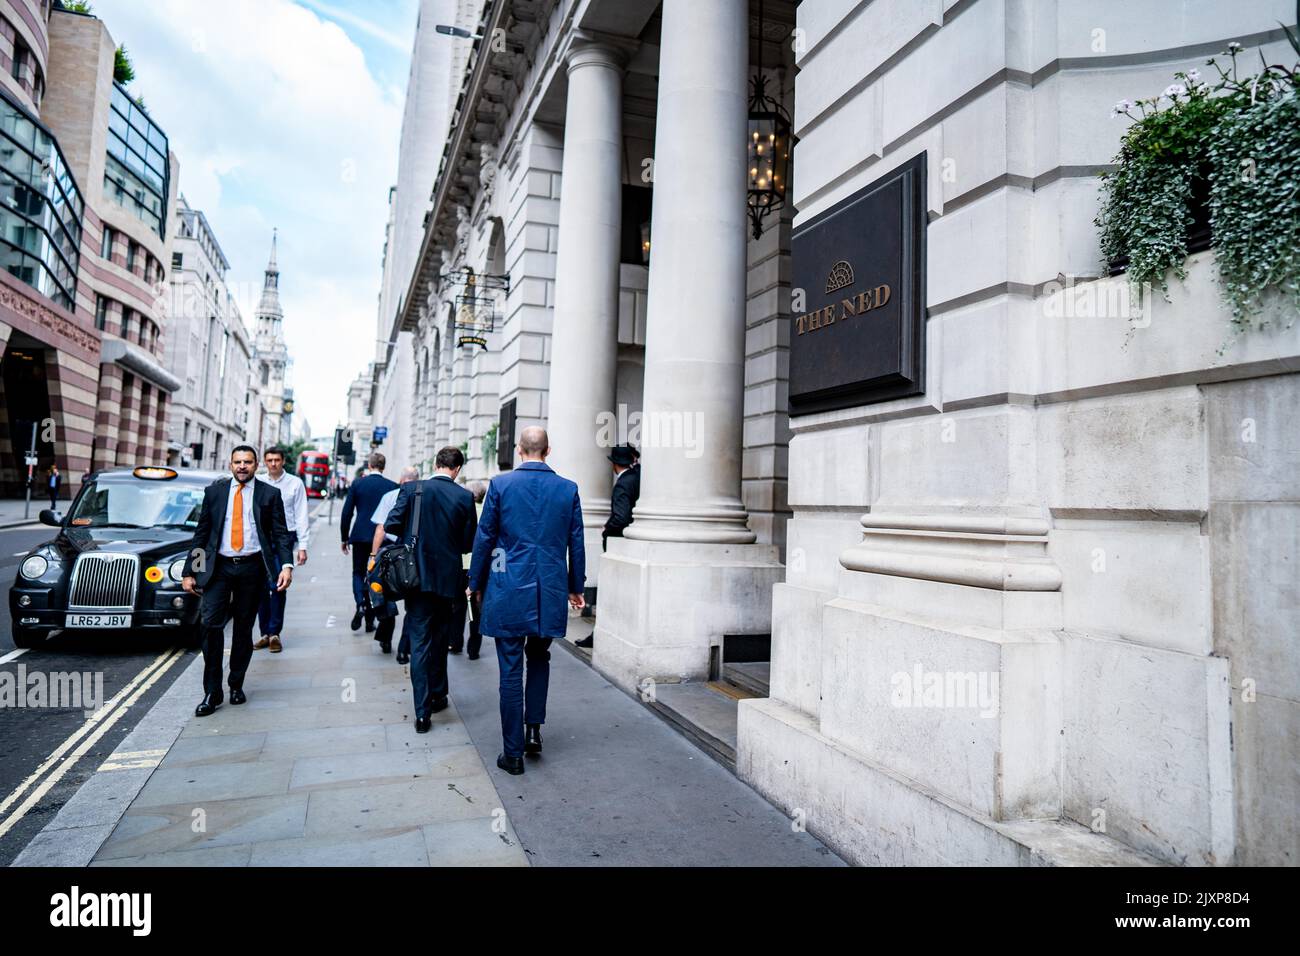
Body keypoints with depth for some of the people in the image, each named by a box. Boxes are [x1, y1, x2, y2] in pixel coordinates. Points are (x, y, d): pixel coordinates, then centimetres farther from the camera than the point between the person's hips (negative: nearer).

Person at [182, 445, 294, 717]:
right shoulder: (214, 492, 7)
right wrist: (189, 572, 6)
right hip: (219, 567, 1)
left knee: (244, 628, 8)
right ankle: (212, 692, -1)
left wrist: (286, 565, -15)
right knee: (210, 623, -11)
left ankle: (236, 685, 24)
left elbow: (280, 534, -1)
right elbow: (201, 534, 10)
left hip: (252, 568, -1)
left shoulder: (269, 495, 2)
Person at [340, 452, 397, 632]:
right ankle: (370, 620, 13)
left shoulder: (357, 484, -2)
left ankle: (360, 605, -13)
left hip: (360, 536, 0)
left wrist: (344, 537, 9)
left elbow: (347, 513, -1)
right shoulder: (393, 487, -3)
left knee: (358, 573, 14)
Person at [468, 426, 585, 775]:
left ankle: (513, 752, 14)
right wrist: (575, 587, 17)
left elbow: (484, 539, 0)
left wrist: (476, 583, 12)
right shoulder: (568, 489, 0)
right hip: (550, 592, 2)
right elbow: (576, 543, 5)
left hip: (508, 592, -1)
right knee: (539, 659, 23)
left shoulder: (500, 484, -4)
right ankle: (534, 729, 19)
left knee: (511, 670, 6)